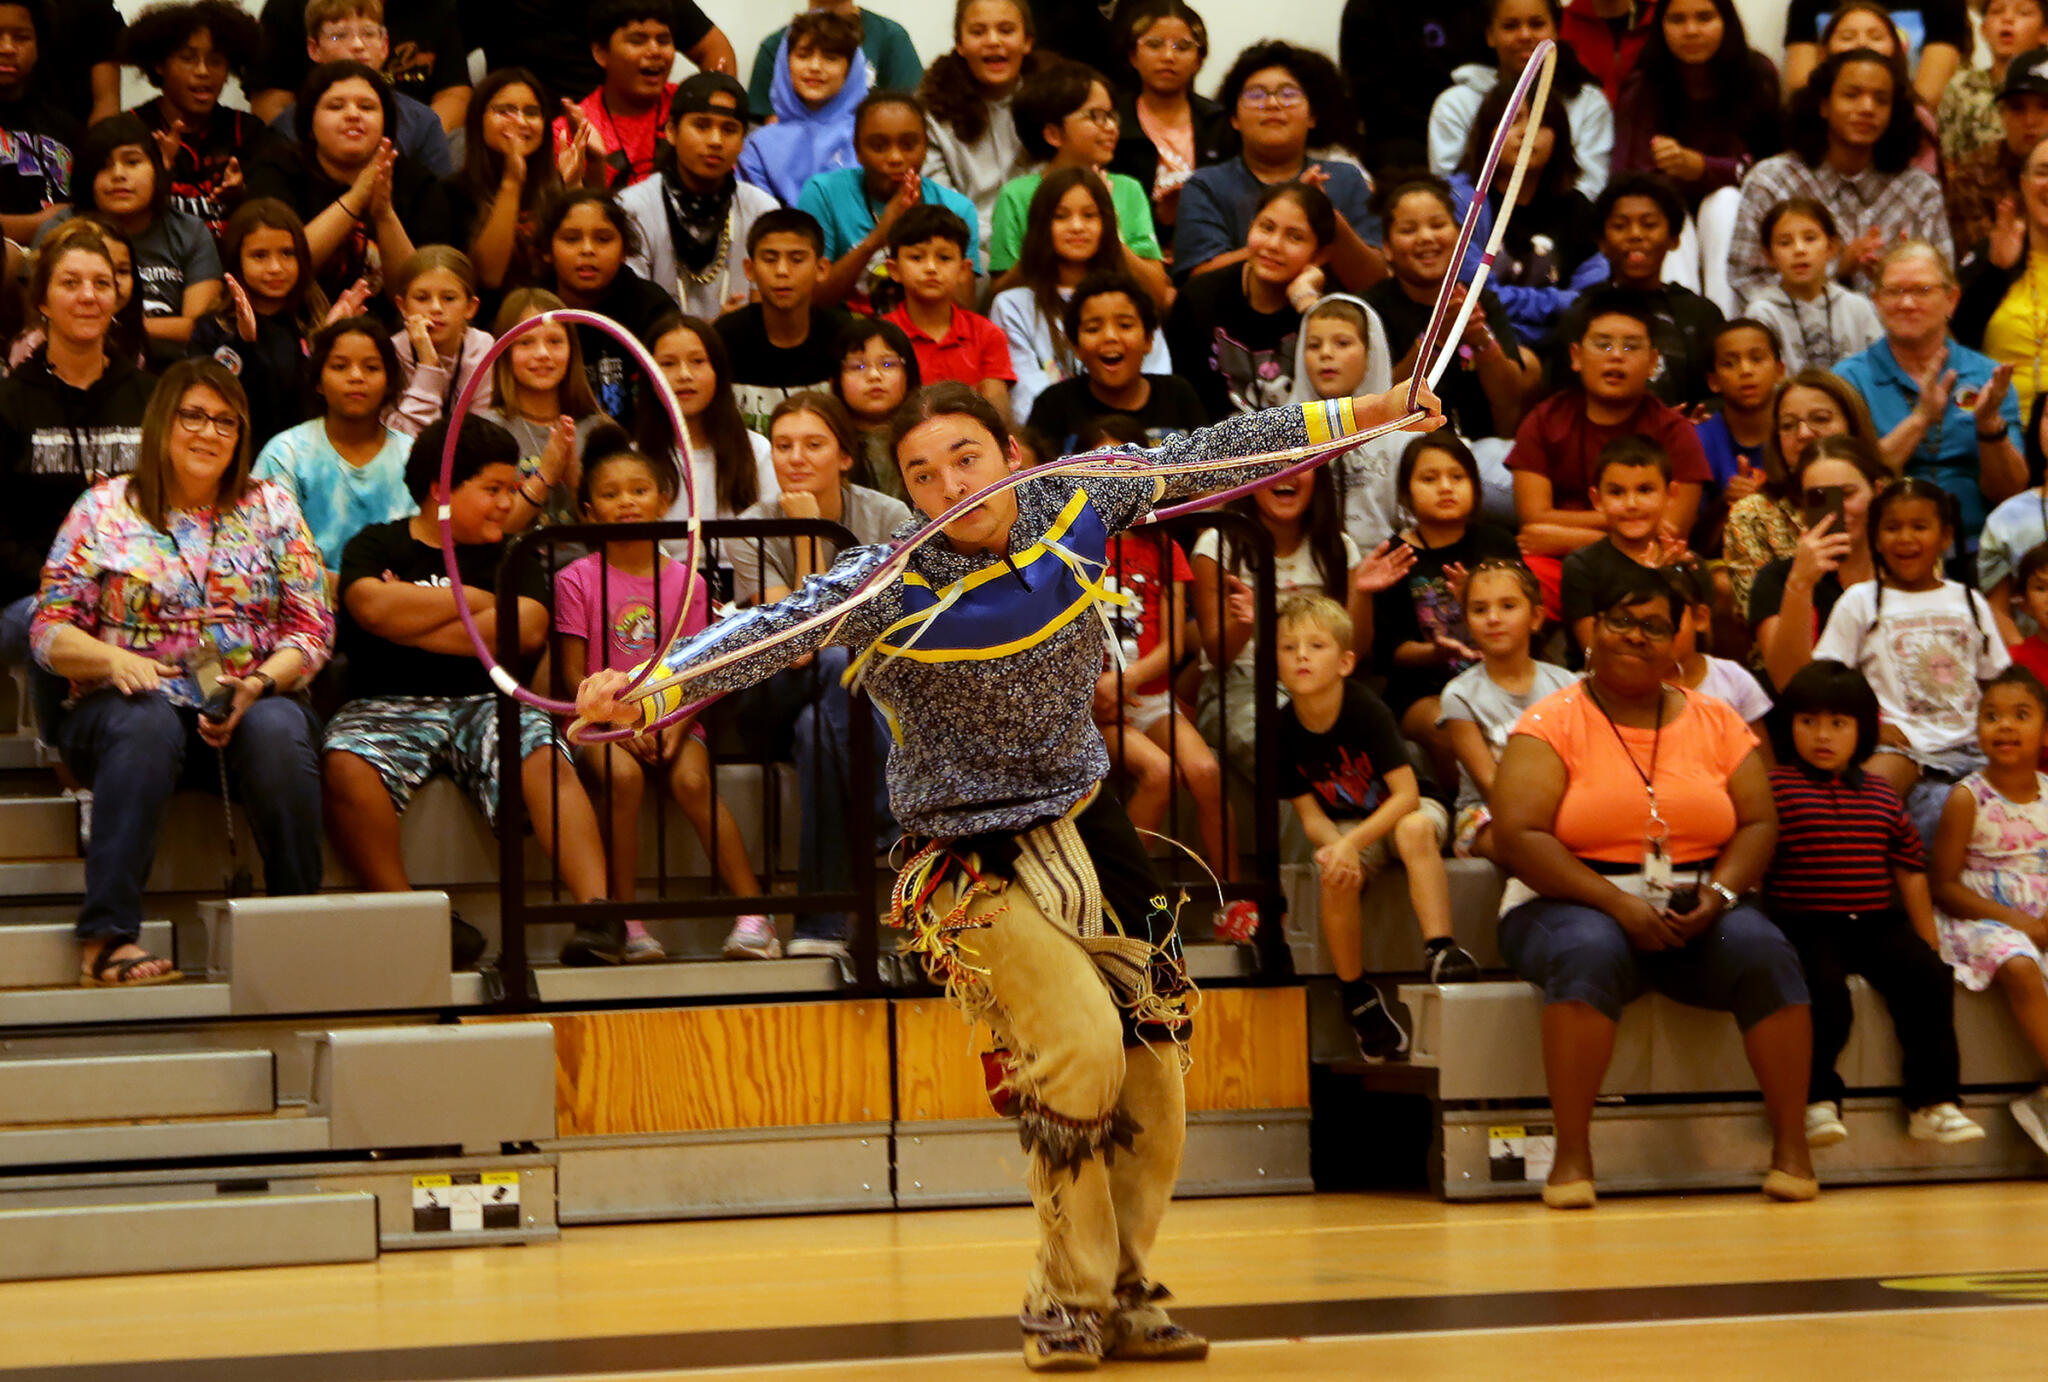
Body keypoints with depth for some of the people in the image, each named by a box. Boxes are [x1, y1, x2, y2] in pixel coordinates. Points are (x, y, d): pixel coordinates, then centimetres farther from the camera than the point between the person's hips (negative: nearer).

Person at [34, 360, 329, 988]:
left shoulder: (272, 507, 13)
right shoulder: (104, 510, 9)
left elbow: (312, 630, 6)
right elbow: (50, 630, 3)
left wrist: (260, 683, -14)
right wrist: (113, 659, -19)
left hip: (248, 705, 1)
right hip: (129, 701, -1)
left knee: (277, 730, -34)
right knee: (146, 724, -37)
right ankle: (106, 938, -40)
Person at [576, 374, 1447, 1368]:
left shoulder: (1078, 511, -7)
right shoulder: (890, 585, -20)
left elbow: (1204, 455, 6)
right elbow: (773, 632, -34)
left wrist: (1356, 414, 13)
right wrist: (647, 688, -51)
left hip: (1088, 828, 5)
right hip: (977, 860, -5)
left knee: (1152, 1087, 7)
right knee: (1080, 1044, -23)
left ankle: (1124, 1295, 28)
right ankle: (1068, 1299, -5)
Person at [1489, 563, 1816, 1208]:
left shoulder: (1715, 721, 12)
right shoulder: (1551, 725, 0)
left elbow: (1758, 823, 8)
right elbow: (1517, 838, -10)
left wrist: (1719, 893, -13)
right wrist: (1617, 904, -19)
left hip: (1697, 911, 3)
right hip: (1579, 905, -3)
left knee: (1765, 954, -28)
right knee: (1589, 954, -38)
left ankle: (1791, 1146, -20)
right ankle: (1571, 1155, -32)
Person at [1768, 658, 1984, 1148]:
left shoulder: (1882, 796, 15)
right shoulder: (1774, 787, 0)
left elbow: (1910, 870, 19)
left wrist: (1928, 941, 15)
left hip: (1878, 924, 4)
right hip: (1806, 927, -4)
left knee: (1928, 979, -18)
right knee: (1826, 997, -30)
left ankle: (1932, 1102, -8)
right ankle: (1816, 1099, -7)